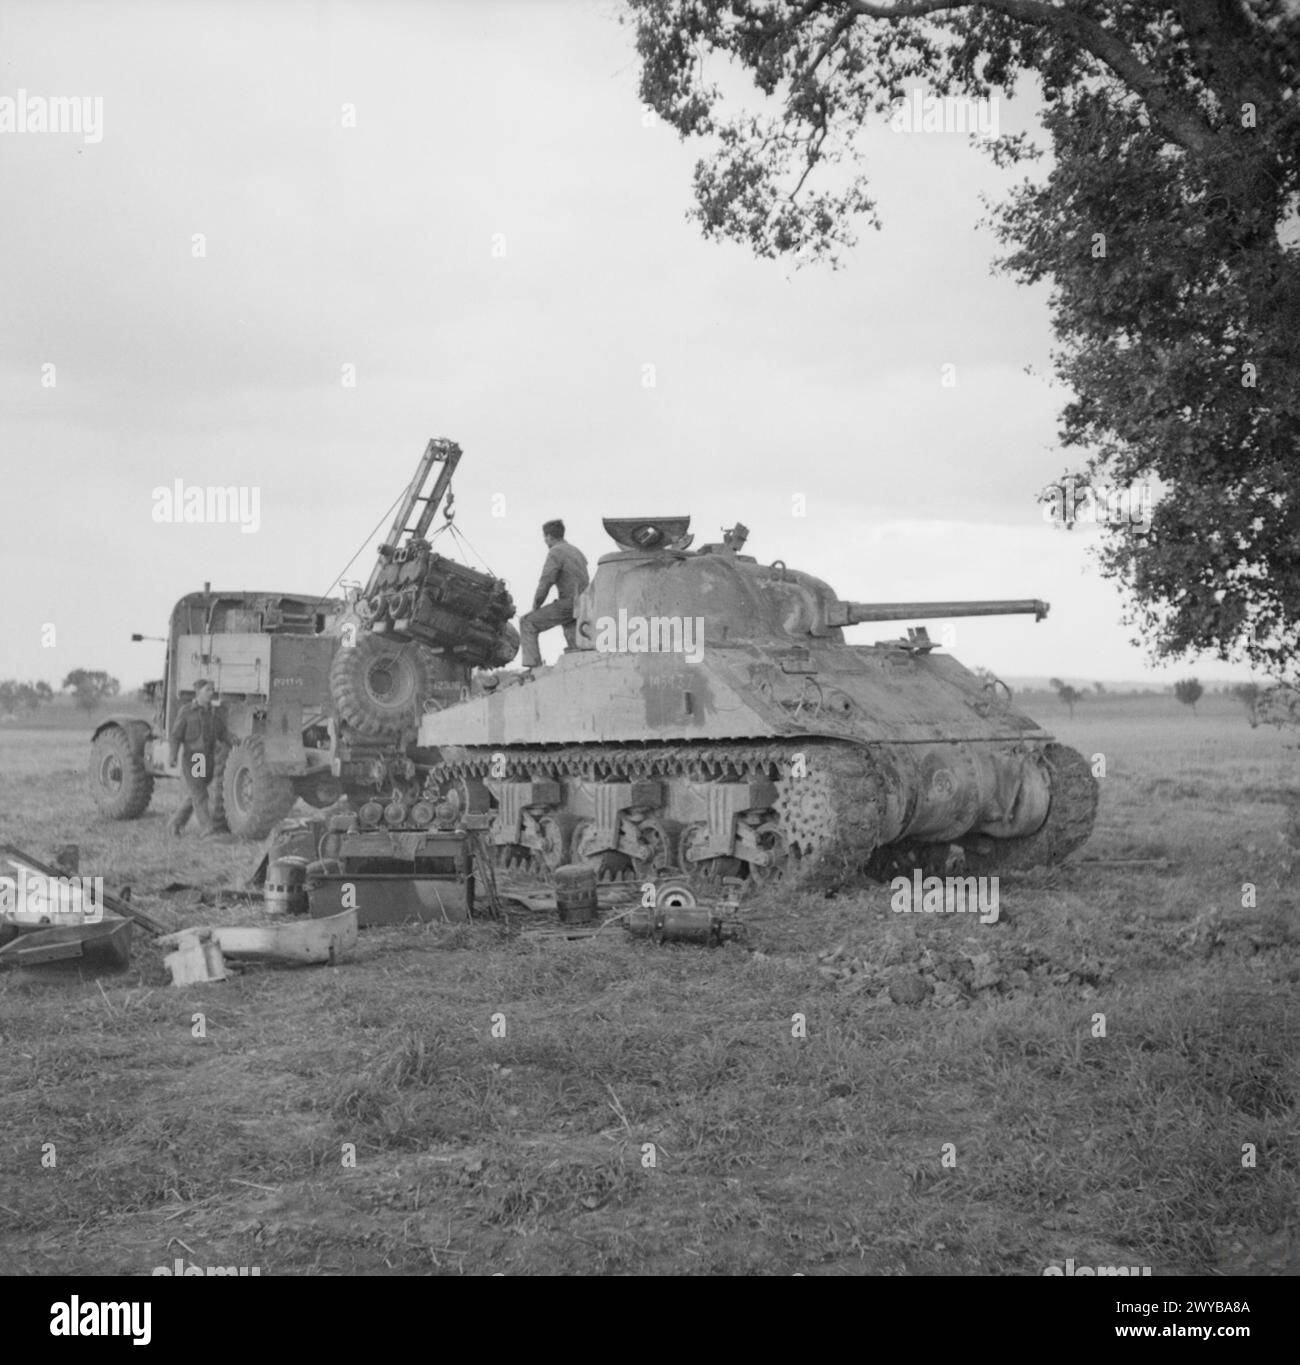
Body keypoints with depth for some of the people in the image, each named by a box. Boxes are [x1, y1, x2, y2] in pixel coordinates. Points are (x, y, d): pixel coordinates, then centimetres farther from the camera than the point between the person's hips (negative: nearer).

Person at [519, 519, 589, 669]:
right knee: (575, 649, 11)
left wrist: (535, 608, -2)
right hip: (581, 606, 8)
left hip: (567, 604, -8)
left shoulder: (555, 552, -8)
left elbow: (545, 583, -14)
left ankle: (534, 666, -9)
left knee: (527, 623, 0)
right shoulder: (577, 552, 21)